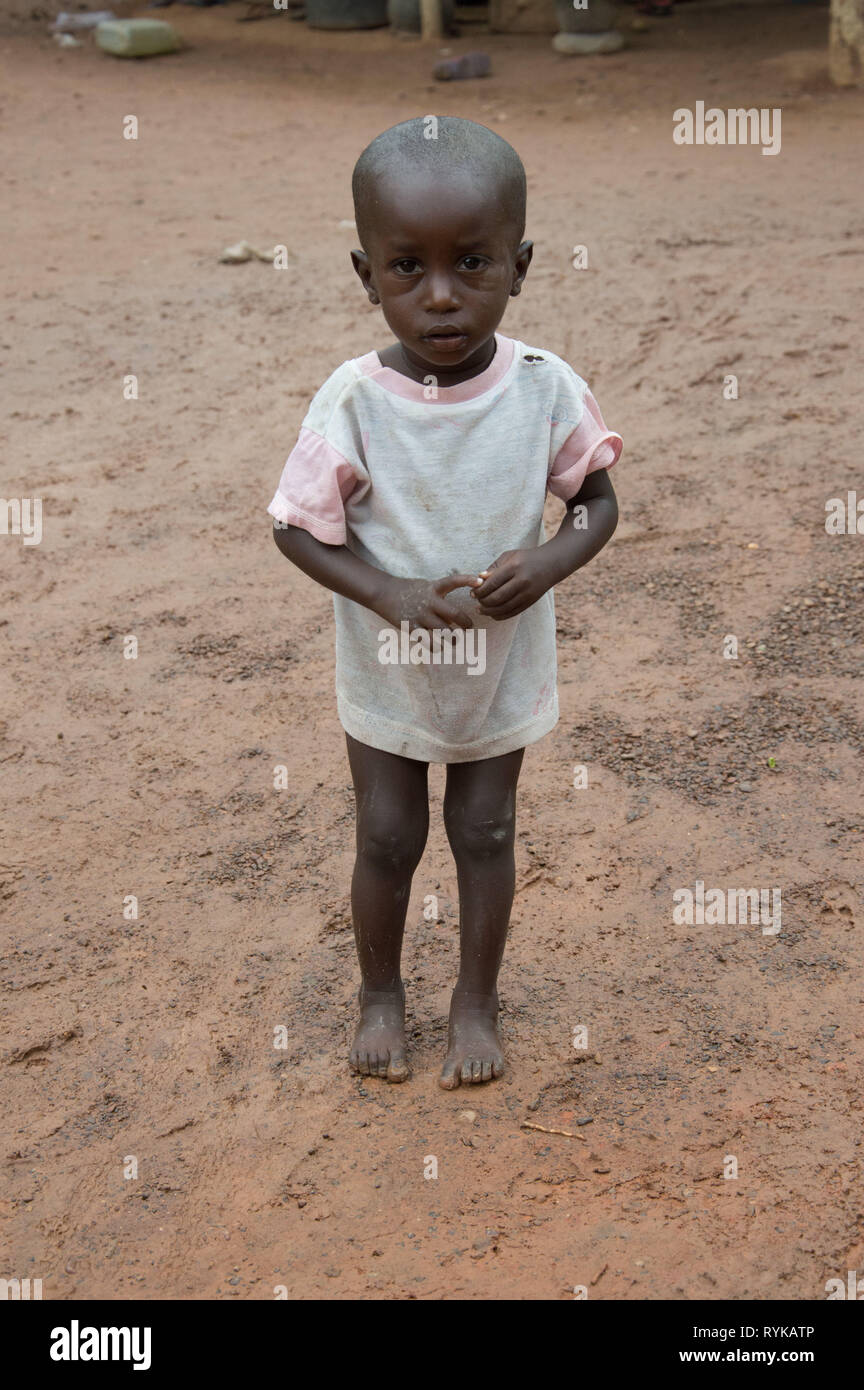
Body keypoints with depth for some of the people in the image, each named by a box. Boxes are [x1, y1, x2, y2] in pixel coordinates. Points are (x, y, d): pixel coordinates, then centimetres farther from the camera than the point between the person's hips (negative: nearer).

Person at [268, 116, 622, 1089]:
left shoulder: (547, 388, -18)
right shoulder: (353, 402, -22)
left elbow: (599, 501, -5)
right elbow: (297, 526, -13)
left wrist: (549, 562, -26)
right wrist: (392, 594, -27)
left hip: (503, 668, 1)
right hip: (386, 672, -1)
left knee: (485, 833, 16)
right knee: (388, 839, 14)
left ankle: (477, 999, 38)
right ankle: (380, 991, 40)